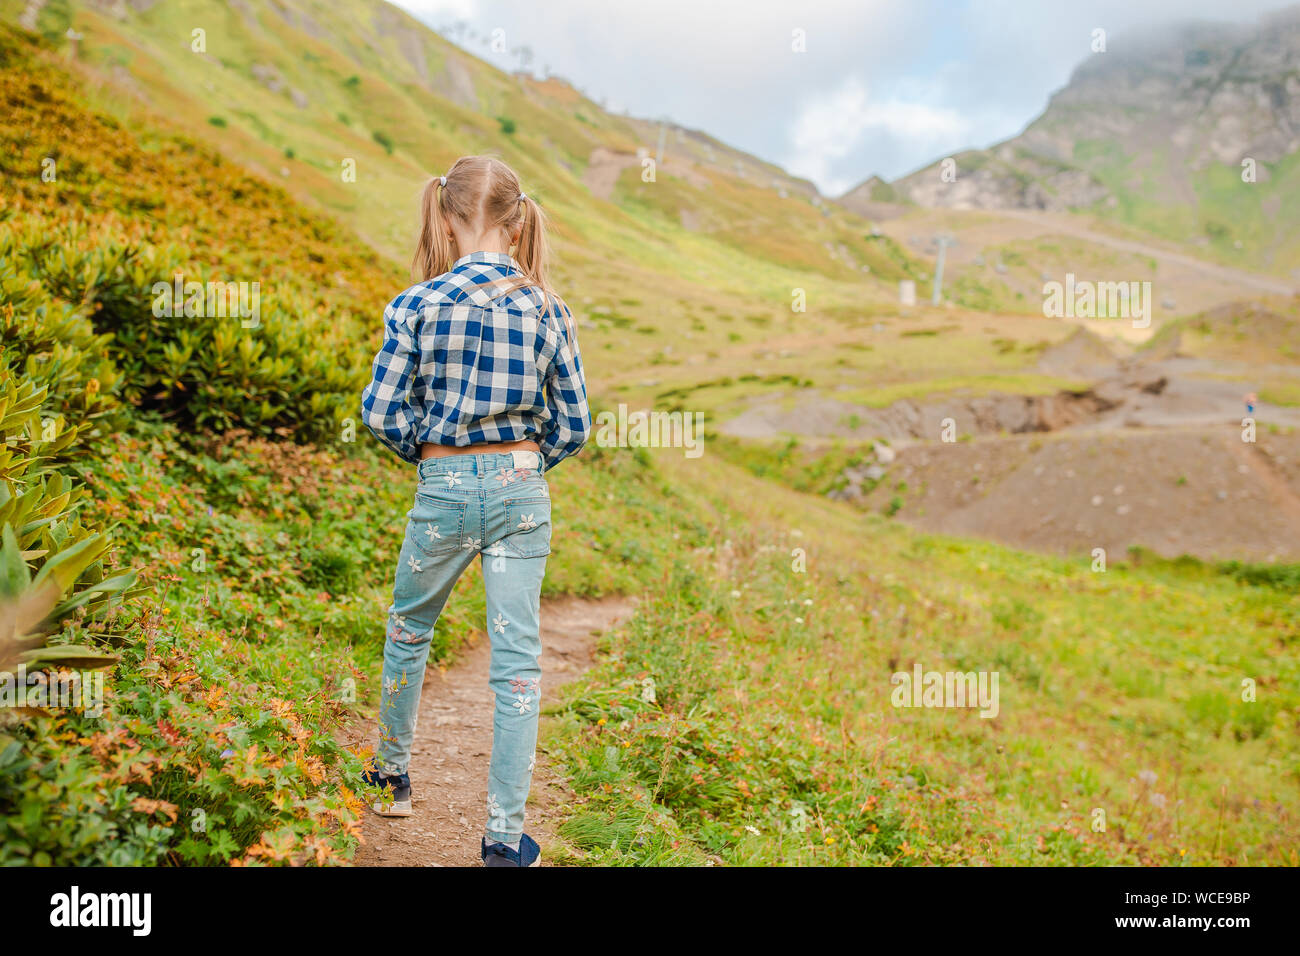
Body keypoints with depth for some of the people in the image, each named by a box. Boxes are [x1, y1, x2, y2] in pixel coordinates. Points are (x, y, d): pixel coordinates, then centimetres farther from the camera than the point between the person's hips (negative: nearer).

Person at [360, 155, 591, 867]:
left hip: (443, 491, 0)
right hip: (521, 493, 1)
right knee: (518, 659, 4)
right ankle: (505, 834, 8)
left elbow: (381, 413, -8)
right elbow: (573, 425, 1)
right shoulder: (546, 308, -3)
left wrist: (427, 453, 11)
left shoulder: (418, 305, -8)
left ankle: (393, 774, 41)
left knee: (408, 628, 23)